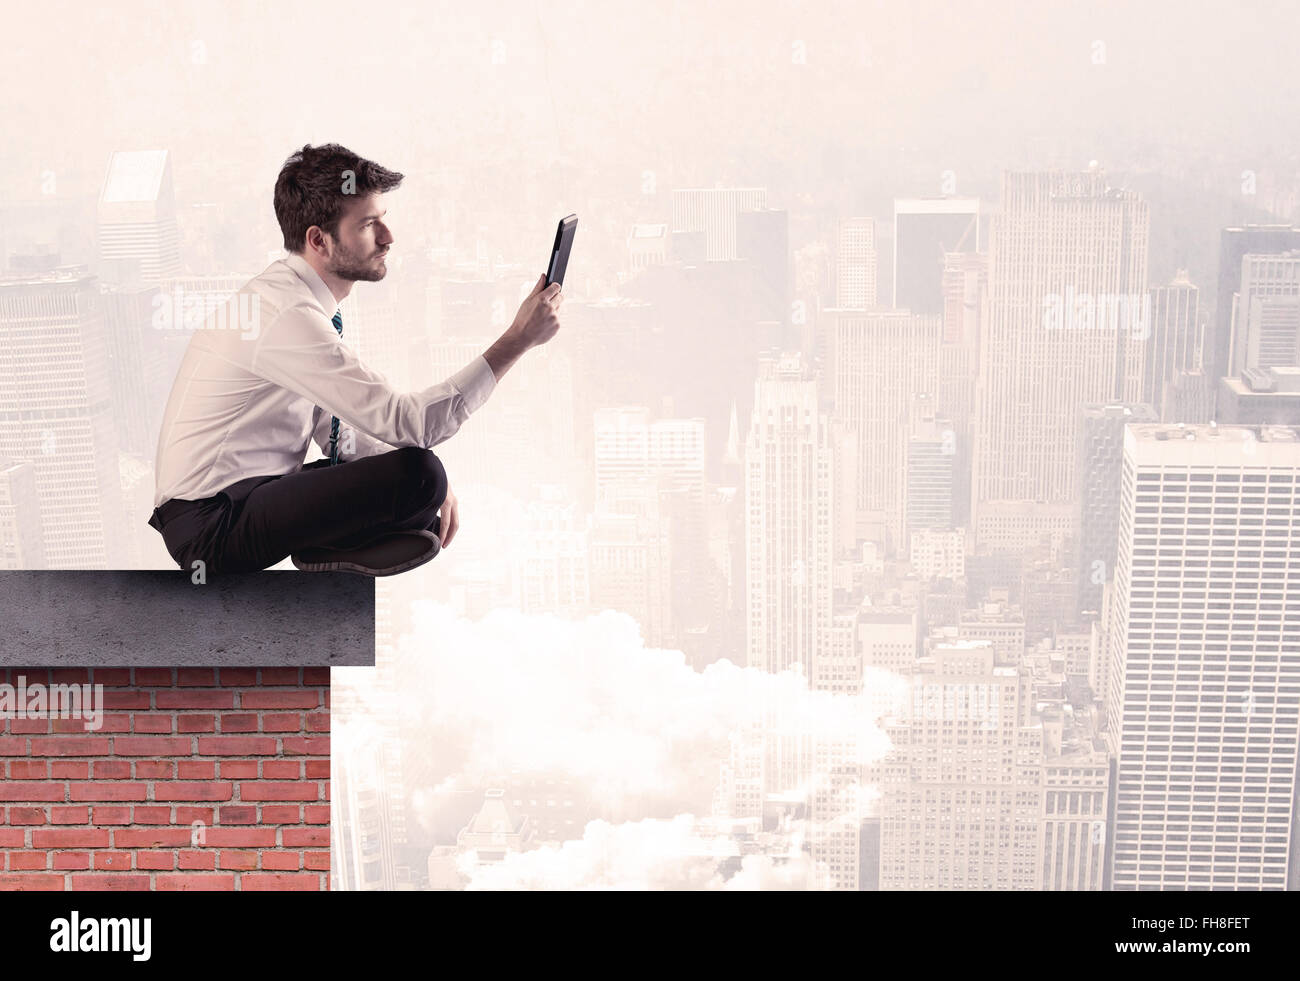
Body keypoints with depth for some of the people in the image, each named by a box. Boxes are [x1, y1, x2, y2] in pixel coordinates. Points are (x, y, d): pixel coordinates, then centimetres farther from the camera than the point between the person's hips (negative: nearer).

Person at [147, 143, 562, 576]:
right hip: (214, 524, -10)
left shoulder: (306, 301, 9)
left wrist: (429, 486, 0)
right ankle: (324, 553, -4)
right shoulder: (288, 316, -22)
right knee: (417, 473, -25)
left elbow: (337, 431, 14)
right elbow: (406, 423, -25)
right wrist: (516, 340, -23)